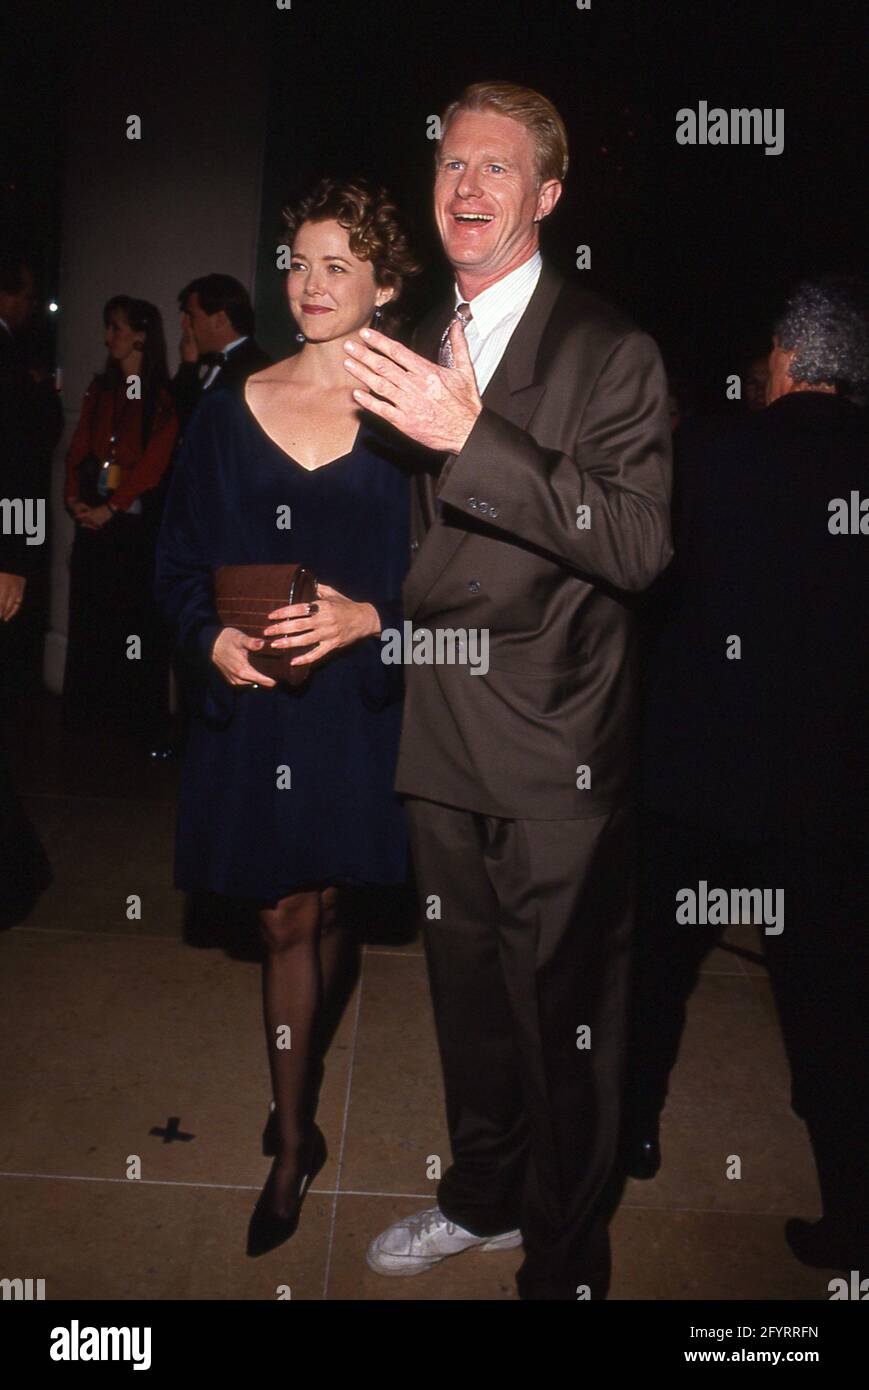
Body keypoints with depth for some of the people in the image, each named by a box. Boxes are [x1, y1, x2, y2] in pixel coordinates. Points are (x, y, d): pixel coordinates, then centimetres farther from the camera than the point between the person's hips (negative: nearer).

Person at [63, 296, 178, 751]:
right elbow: (78, 450, 11)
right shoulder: (99, 389, 13)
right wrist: (75, 499, -4)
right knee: (89, 612, 9)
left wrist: (110, 508, -14)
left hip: (136, 520, -5)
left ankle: (141, 723, 5)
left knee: (136, 615, -3)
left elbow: (153, 461, -11)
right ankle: (86, 711, 19)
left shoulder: (163, 397, -5)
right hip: (92, 519, 6)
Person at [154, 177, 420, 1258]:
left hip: (358, 703, -1)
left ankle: (295, 1084, 40)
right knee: (286, 918, 8)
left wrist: (367, 618, -19)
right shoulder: (229, 412, 5)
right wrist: (210, 638, -11)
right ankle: (294, 1139, 26)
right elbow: (178, 561, 7)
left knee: (326, 905, 12)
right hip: (251, 704, 1)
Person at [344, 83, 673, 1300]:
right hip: (439, 737, 6)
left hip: (557, 749, -5)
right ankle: (484, 1197, 43)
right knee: (467, 992, 20)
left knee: (566, 1017, 4)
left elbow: (639, 544, -20)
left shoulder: (609, 352, -7)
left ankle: (565, 1262, 28)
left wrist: (469, 435, -25)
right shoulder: (415, 348, 12)